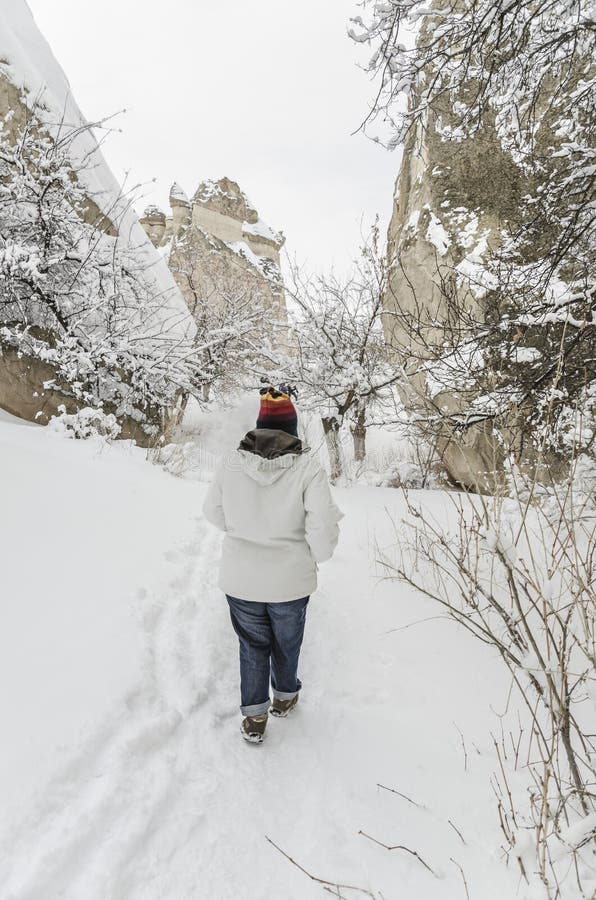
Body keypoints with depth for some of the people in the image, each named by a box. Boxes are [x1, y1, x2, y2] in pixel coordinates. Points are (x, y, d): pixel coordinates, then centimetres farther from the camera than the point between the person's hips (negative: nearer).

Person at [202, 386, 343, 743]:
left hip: (240, 579, 1)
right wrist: (317, 556, 0)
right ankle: (284, 696, 48)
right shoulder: (307, 466, -19)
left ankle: (254, 717, 31)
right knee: (287, 642, 25)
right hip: (291, 580, -1)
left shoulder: (230, 463, -11)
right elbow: (323, 526, -21)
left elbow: (215, 513, 2)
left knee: (253, 645, 22)